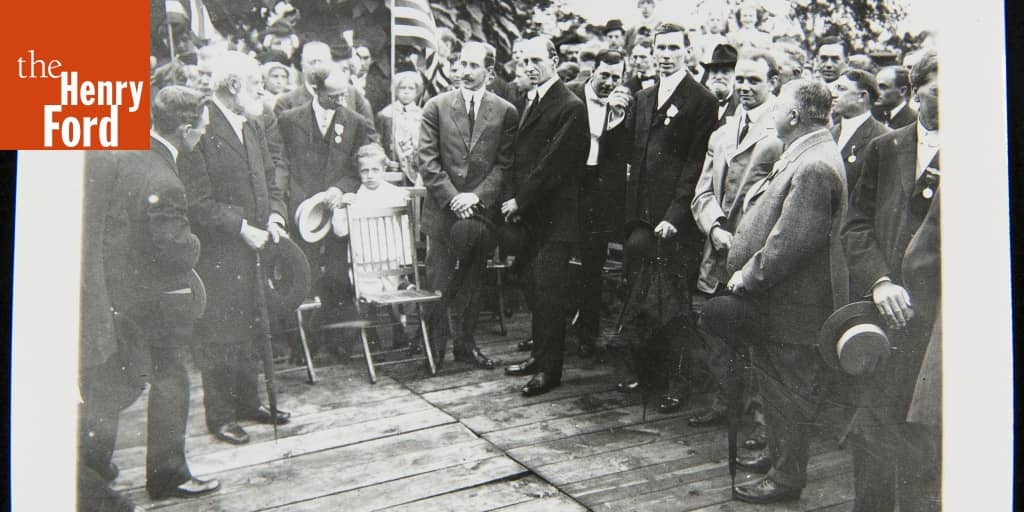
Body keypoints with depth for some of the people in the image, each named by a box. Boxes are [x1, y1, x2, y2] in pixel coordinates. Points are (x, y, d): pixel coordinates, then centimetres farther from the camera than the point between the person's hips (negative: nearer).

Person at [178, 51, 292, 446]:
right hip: (217, 254, -8)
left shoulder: (254, 126, 12)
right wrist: (243, 228, -18)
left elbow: (270, 181, 16)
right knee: (218, 338, 3)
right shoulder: (200, 131, -15)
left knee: (246, 332, 17)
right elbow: (199, 202, -18)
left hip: (252, 249, 8)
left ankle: (247, 402, 29)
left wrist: (275, 216, -1)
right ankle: (219, 414, 16)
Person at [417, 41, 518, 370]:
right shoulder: (436, 106, 5)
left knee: (472, 283, 9)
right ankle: (434, 347, 12)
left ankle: (465, 344, 21)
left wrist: (476, 195, -11)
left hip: (481, 210, 1)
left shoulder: (505, 112, 6)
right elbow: (427, 159, -1)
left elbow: (504, 164, 1)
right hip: (443, 209, -1)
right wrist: (452, 197, -11)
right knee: (438, 283, 1)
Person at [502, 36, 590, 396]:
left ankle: (550, 369, 2)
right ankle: (539, 355, 26)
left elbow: (554, 164, -16)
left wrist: (521, 202, -13)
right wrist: (509, 197, 1)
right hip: (527, 214, 8)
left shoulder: (571, 107, -10)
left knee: (548, 291, -5)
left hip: (554, 215, -8)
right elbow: (517, 156, 15)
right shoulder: (527, 101, 16)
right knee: (532, 287, 13)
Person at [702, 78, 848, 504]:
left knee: (789, 390, 3)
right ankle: (778, 455, 39)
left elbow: (792, 240, -27)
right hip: (772, 297, 10)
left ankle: (786, 477, 16)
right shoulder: (799, 156, 11)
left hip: (794, 304, -10)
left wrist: (750, 276, -16)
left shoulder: (815, 166, -23)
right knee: (773, 383, 22)